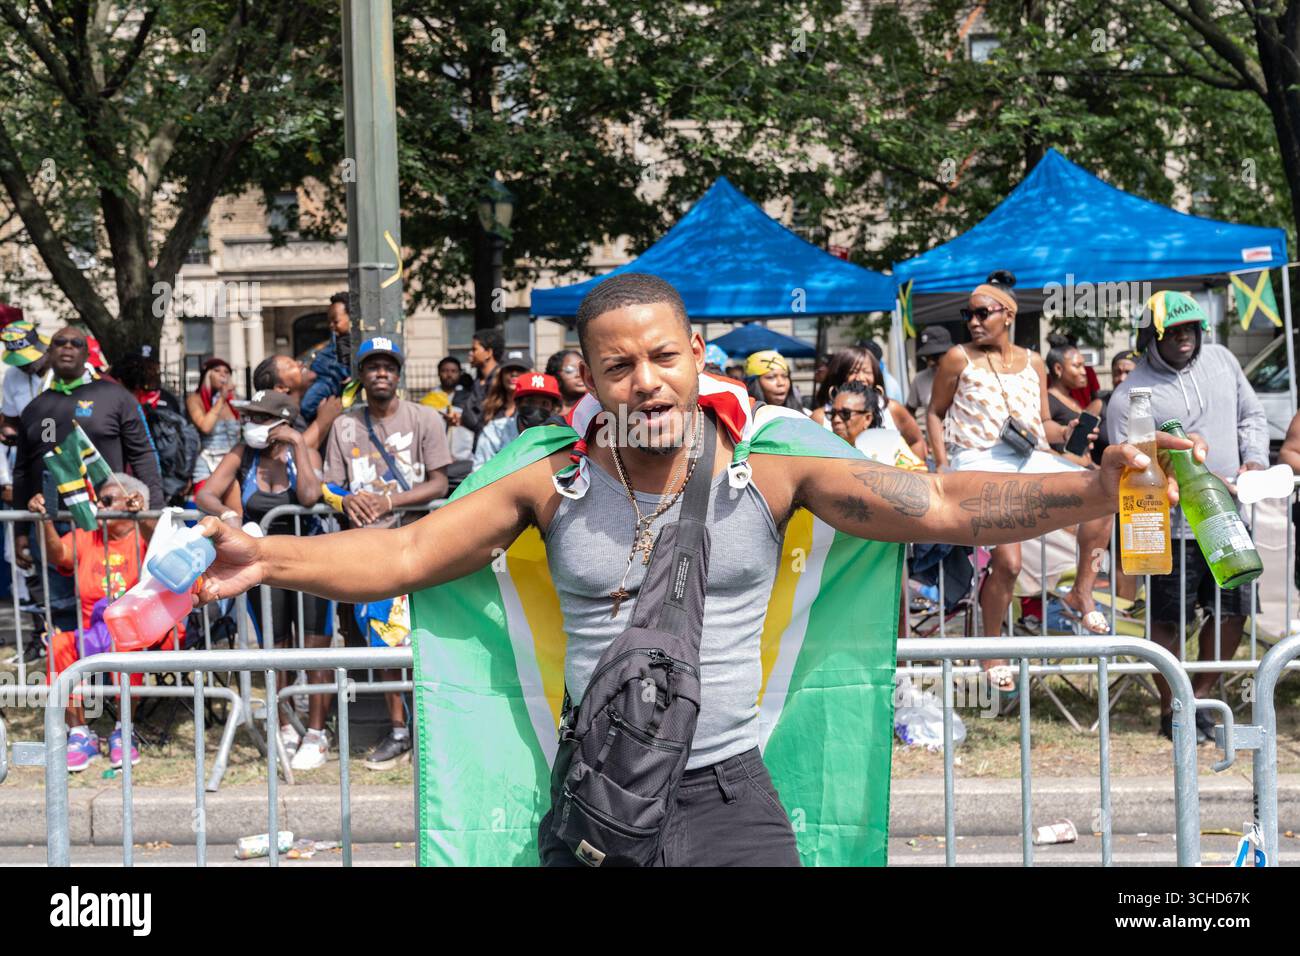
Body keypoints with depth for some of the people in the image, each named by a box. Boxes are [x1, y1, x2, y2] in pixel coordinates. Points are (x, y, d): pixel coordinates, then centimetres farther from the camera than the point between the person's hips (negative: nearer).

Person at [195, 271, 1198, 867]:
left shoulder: (768, 473, -2)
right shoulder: (555, 486, 2)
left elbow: (940, 505, -9)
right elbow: (405, 552, -1)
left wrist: (1093, 491, -22)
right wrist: (267, 558, -18)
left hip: (731, 800, -1)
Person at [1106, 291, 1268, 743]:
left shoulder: (1220, 360, 8)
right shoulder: (1130, 395, -10)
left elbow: (1252, 416, 17)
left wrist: (1253, 460, -2)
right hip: (1173, 524, -5)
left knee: (1233, 611, 8)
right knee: (1168, 620, 2)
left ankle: (1199, 698, 24)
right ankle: (1170, 710, 18)